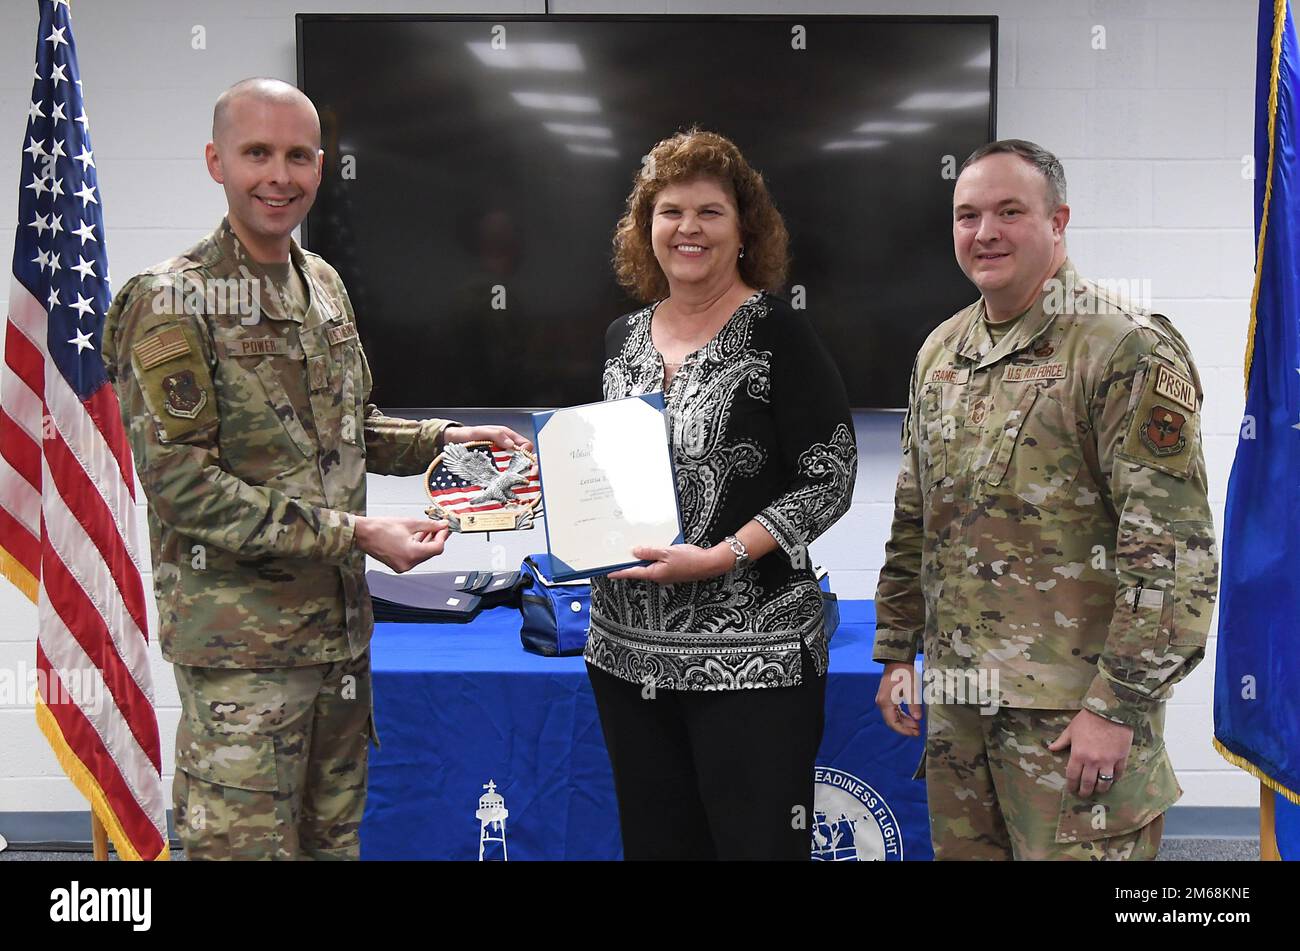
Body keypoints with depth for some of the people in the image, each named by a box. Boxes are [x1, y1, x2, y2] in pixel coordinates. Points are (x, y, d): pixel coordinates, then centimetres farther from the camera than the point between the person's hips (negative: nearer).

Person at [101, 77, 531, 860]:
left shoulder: (324, 284, 10)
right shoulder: (173, 302, -13)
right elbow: (181, 483, -19)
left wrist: (443, 438, 4)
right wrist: (354, 532, -22)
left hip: (340, 622, 7)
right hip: (241, 644, -7)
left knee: (335, 834, 18)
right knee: (246, 841, 1)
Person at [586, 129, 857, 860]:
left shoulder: (779, 334, -7)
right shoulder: (624, 338, 10)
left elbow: (830, 480, -11)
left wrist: (720, 557, -20)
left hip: (752, 655, -6)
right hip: (627, 650, 6)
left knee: (756, 842, 0)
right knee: (655, 842, 15)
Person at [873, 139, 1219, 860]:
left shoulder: (1129, 351, -11)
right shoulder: (939, 354, 11)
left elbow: (1173, 550, -16)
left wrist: (1117, 707, -17)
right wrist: (897, 652, 15)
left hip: (1074, 713, -6)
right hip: (955, 705, 7)